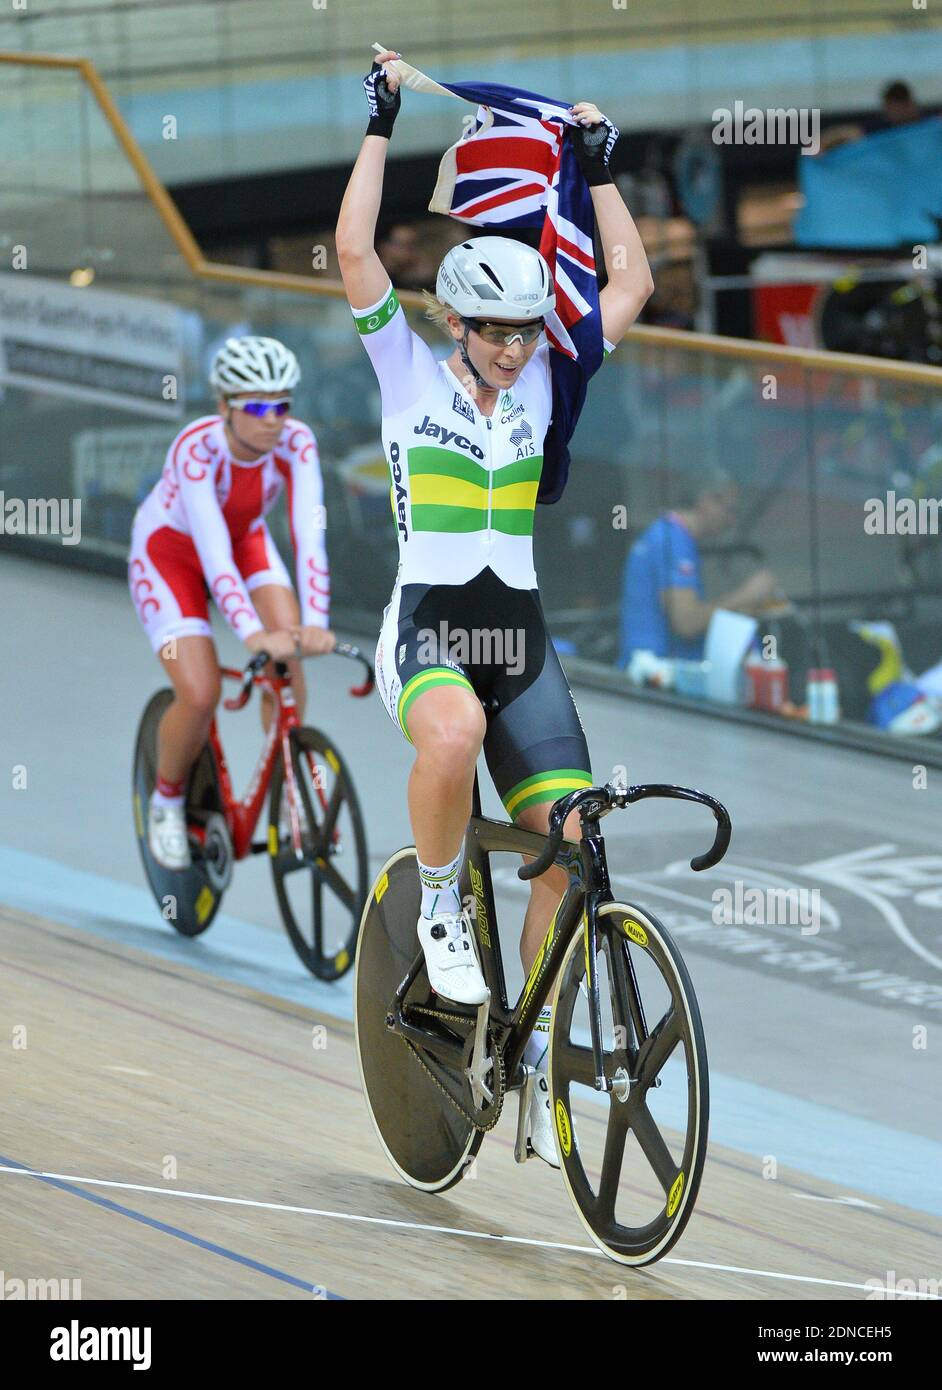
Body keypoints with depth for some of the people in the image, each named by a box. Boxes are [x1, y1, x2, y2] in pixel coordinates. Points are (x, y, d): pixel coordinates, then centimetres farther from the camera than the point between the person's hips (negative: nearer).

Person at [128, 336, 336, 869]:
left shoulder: (295, 442, -26)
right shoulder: (198, 447, -36)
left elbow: (311, 533, -33)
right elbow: (212, 550, -44)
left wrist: (315, 623, -46)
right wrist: (252, 633, -55)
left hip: (245, 541, 4)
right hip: (170, 552, -4)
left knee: (287, 649, -23)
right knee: (200, 696, -18)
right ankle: (168, 800, 11)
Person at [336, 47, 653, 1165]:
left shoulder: (540, 381, 11)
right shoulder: (409, 372, 1)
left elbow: (631, 282, 14)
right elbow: (353, 251, -10)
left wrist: (599, 165, 13)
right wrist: (380, 126, -7)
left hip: (521, 637, 5)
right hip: (426, 627, -5)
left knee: (573, 842, -8)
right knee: (455, 728, -40)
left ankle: (534, 1045, 7)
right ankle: (439, 910, -15)